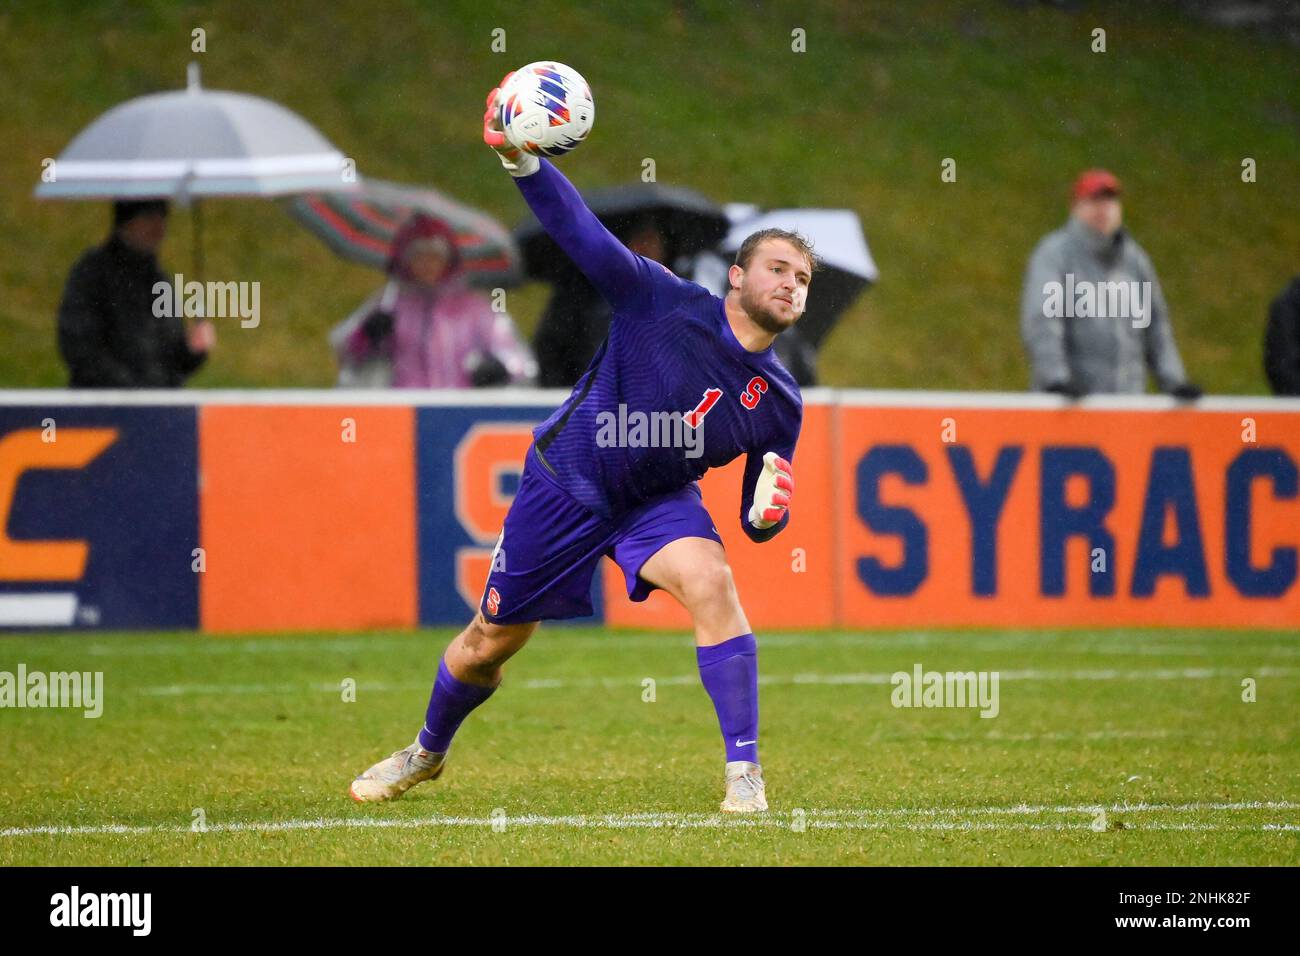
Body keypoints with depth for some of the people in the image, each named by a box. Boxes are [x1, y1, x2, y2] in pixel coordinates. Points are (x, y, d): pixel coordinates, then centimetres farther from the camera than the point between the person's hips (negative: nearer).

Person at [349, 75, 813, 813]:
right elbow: (583, 236, -22)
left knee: (710, 581, -31)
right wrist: (523, 162, -37)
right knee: (491, 640, 10)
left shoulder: (779, 401, -10)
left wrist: (770, 508, -26)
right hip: (568, 479, -1)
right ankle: (428, 752, 42)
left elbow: (758, 524, -2)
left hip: (659, 501, 1)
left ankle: (744, 774, -27)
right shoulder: (665, 302, -19)